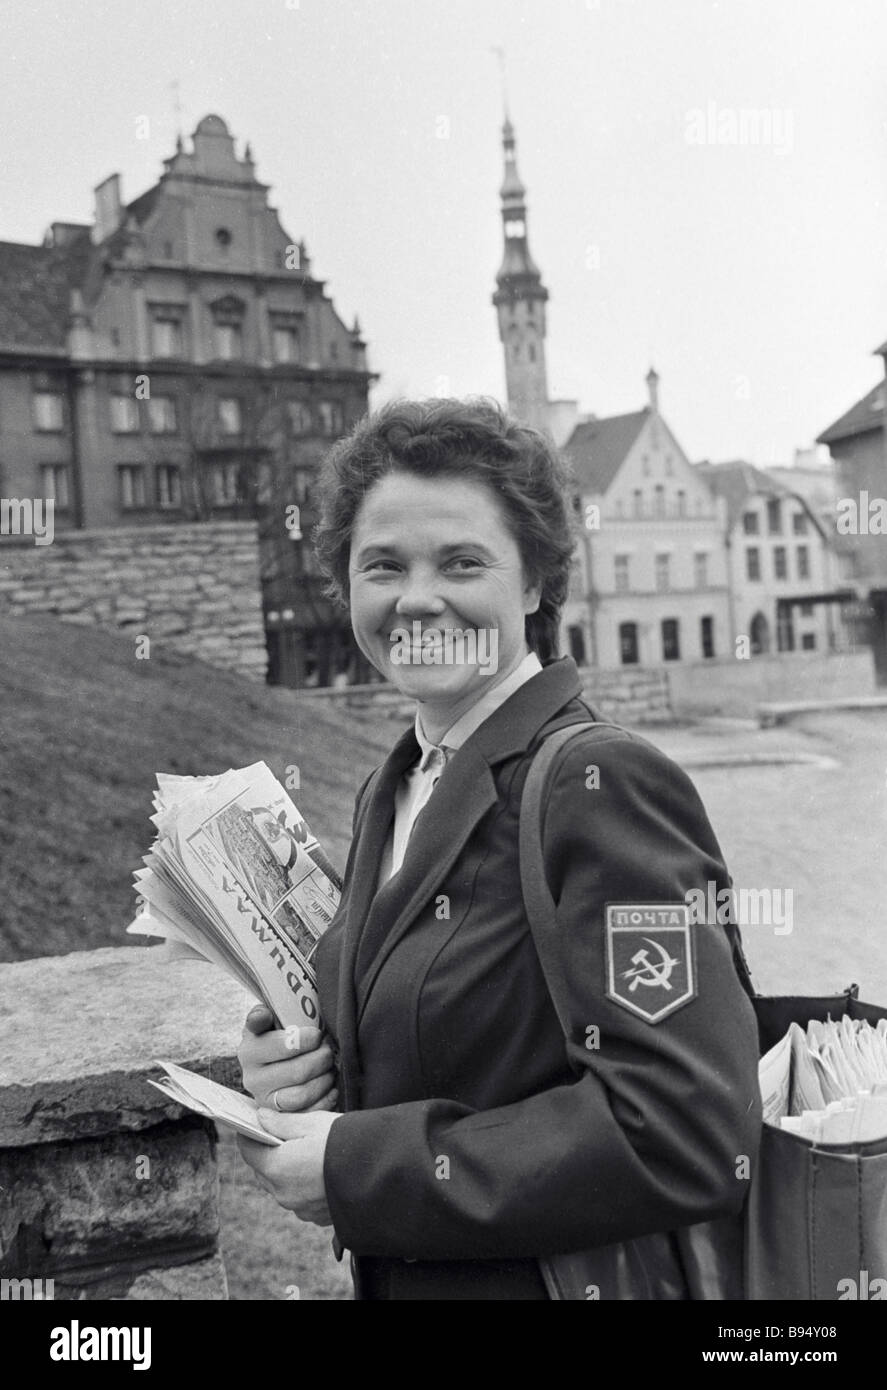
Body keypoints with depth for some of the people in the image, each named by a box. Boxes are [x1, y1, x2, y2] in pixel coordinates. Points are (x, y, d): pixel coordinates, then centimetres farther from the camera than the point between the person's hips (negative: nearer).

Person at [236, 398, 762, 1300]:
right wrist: (292, 1068, -10)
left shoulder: (603, 783, -24)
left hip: (569, 1275, -7)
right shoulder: (389, 793, 0)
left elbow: (687, 1135, -29)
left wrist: (352, 1169, -24)